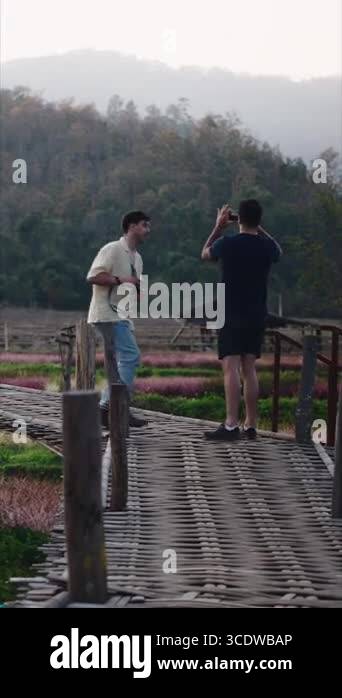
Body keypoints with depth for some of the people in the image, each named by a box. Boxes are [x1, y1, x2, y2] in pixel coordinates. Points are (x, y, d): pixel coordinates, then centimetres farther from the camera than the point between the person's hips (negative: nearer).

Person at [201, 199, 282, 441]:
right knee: (250, 369, 10)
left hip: (232, 316, -4)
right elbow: (279, 251, 27)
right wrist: (259, 229, 23)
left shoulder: (227, 244, -10)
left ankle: (231, 425, -21)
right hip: (257, 316, 4)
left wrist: (219, 227, 18)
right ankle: (251, 425, 12)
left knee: (231, 368, -11)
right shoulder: (267, 246, 0)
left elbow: (205, 253, 12)